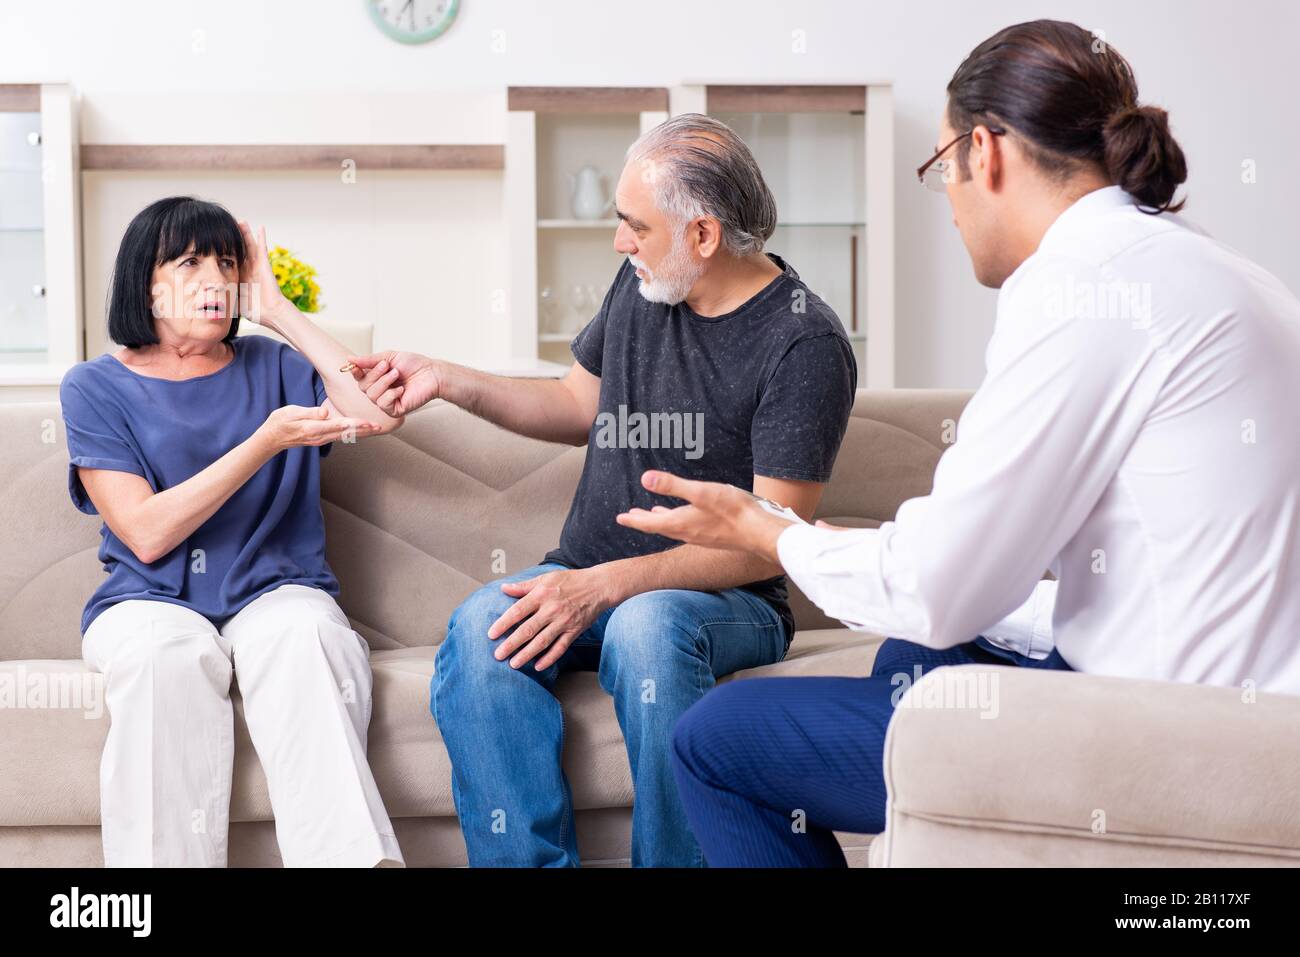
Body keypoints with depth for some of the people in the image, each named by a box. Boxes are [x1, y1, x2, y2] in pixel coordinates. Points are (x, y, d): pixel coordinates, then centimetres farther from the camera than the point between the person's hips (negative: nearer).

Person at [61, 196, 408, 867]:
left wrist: (276, 309, 3)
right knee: (167, 654, -37)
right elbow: (147, 534, -5)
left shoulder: (272, 367, 15)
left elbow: (378, 412, -4)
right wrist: (266, 442, -14)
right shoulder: (94, 388, 8)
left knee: (304, 635, -34)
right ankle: (168, 861, -32)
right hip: (151, 598, -1)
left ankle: (350, 857, -41)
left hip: (274, 590, 1)